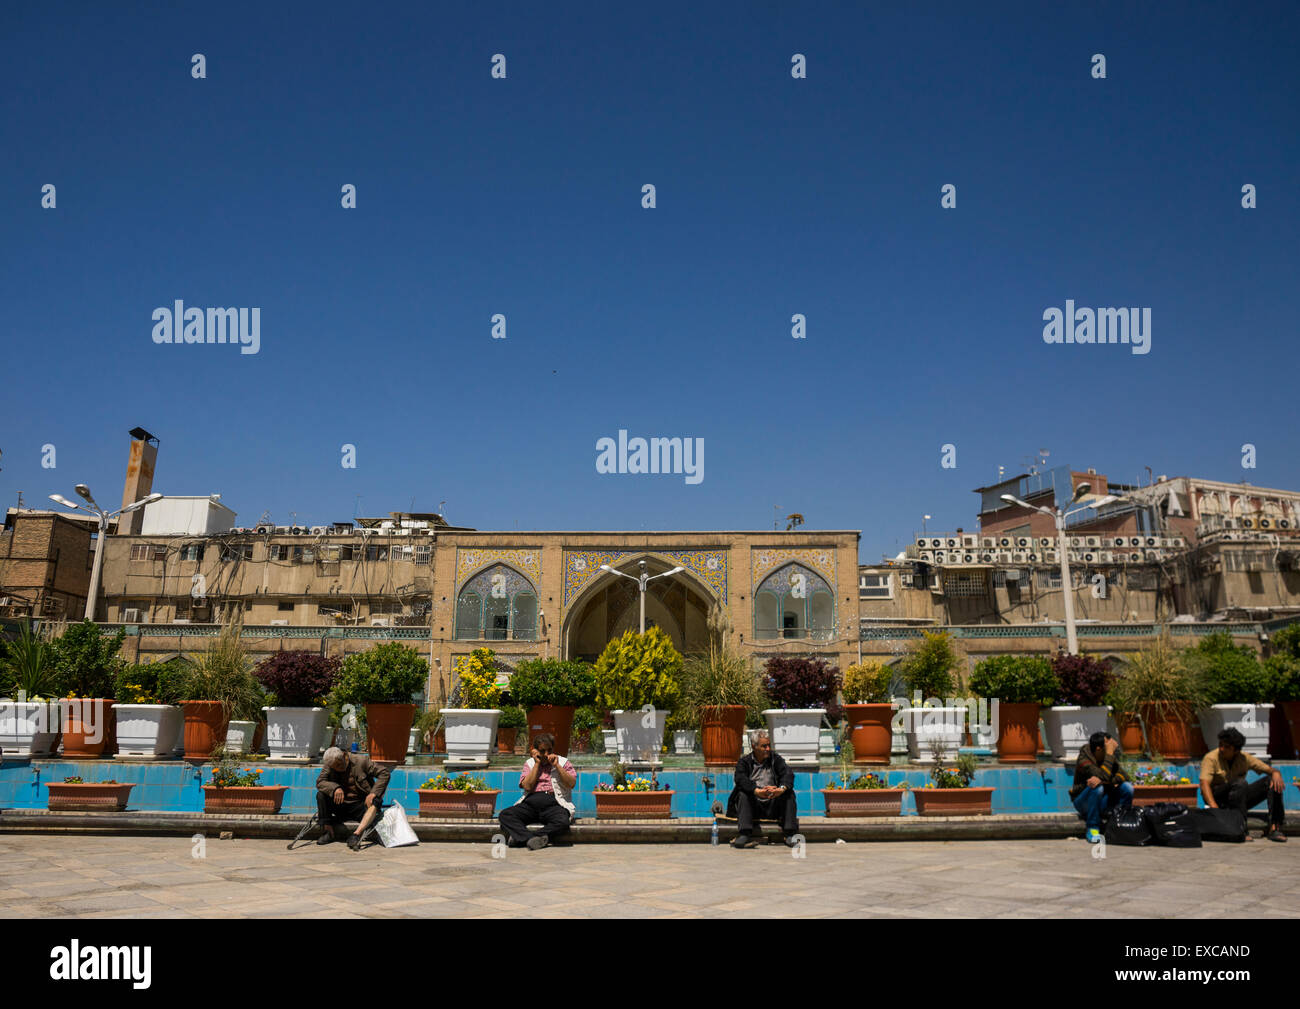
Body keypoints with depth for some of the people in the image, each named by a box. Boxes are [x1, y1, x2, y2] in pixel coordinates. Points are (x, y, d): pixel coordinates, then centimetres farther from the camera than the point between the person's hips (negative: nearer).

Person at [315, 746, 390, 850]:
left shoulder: (361, 761, -8)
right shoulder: (328, 766, 2)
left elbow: (384, 773, -11)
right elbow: (319, 782, -11)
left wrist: (373, 793, -22)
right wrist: (335, 788, -30)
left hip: (359, 805, -3)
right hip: (341, 804, 3)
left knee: (374, 803, -32)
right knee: (320, 795, -18)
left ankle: (357, 834, -47)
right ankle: (328, 830, -11)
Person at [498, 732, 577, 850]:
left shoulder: (562, 762, 15)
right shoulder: (529, 763, 19)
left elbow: (572, 783, 1)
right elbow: (527, 786, 3)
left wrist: (556, 765, -4)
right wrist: (537, 763, 3)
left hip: (553, 803, -2)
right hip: (531, 803, 2)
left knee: (562, 821, -36)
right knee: (505, 814, -24)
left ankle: (520, 838, -32)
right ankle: (531, 838, -39)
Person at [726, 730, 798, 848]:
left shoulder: (776, 759, 9)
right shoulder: (744, 762, 4)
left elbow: (788, 774, -9)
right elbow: (740, 779, -17)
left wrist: (782, 788, -33)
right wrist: (757, 791, -37)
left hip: (773, 807, 1)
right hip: (753, 807, -1)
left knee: (789, 793, -21)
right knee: (743, 794, -28)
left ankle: (790, 835, -26)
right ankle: (744, 836, -38)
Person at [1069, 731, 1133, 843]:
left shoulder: (1111, 757, -4)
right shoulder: (1083, 760, -25)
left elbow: (1123, 776, -15)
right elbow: (1104, 776, -38)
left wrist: (1102, 779, -32)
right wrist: (1110, 753, -33)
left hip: (1102, 801, 5)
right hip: (1083, 802, -5)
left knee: (1127, 787, -17)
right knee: (1097, 788, -36)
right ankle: (1093, 829, -22)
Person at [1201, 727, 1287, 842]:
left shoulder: (1244, 758, 1)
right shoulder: (1211, 758, -13)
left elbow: (1271, 770, 2)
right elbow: (1204, 784, -25)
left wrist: (1276, 774, -24)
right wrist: (1214, 807, -41)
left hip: (1239, 799, 5)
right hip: (1217, 798, -5)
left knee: (1272, 782, -12)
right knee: (1240, 783, -34)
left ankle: (1274, 827, -20)